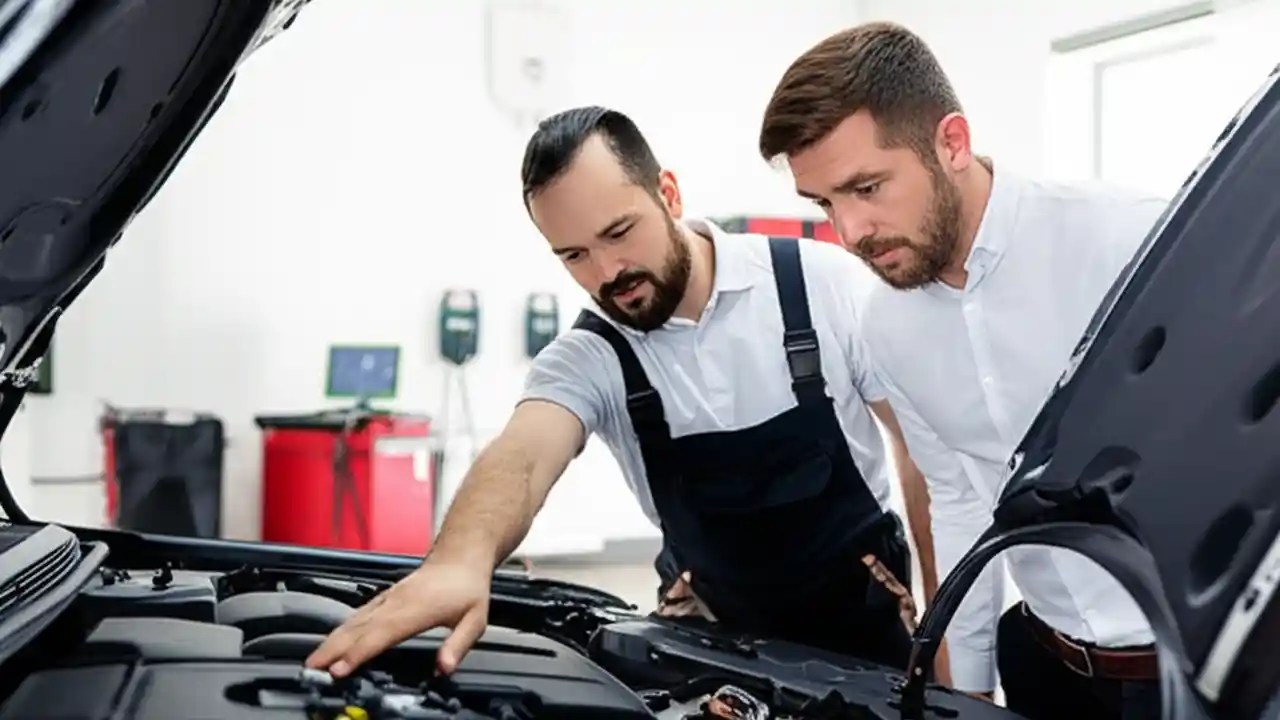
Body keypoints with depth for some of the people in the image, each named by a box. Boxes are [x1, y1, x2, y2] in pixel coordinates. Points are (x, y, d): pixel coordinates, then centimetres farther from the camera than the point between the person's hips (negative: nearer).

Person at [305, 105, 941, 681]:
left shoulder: (824, 282, -14)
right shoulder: (587, 357, -11)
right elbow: (522, 456, -32)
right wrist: (461, 558, -53)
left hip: (867, 616, -1)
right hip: (716, 632, 2)